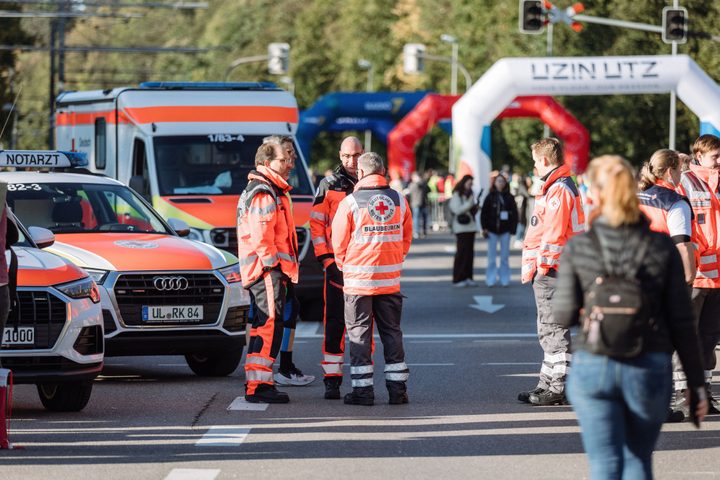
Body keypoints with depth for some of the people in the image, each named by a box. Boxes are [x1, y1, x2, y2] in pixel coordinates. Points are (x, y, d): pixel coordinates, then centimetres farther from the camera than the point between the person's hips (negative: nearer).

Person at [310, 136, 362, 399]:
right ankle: (332, 380, -2)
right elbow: (317, 224, 3)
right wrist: (326, 258, -7)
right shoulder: (329, 185, 4)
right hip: (337, 264, -2)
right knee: (334, 323, -3)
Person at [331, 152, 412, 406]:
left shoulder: (350, 203, -10)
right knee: (392, 333, 11)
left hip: (358, 280, -3)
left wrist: (345, 267, 14)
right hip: (390, 280, 3)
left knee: (359, 334, 4)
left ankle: (362, 389, 2)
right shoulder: (399, 201, 2)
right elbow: (406, 239, 9)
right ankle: (397, 389, 11)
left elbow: (339, 243, -4)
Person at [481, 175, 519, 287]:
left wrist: (513, 229, -5)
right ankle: (491, 280, 8)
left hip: (505, 231, 0)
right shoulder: (490, 197, 2)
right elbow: (484, 213, 2)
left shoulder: (509, 198, 4)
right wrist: (484, 228, -6)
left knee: (505, 257, 4)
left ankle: (505, 280, 10)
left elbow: (514, 214, 4)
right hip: (492, 230, 0)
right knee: (491, 257, 3)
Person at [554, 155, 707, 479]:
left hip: (593, 367, -1)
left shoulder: (578, 248, -5)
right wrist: (696, 382, 6)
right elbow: (681, 322, -1)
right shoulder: (661, 246, -2)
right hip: (650, 368, 1)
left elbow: (564, 316, -4)